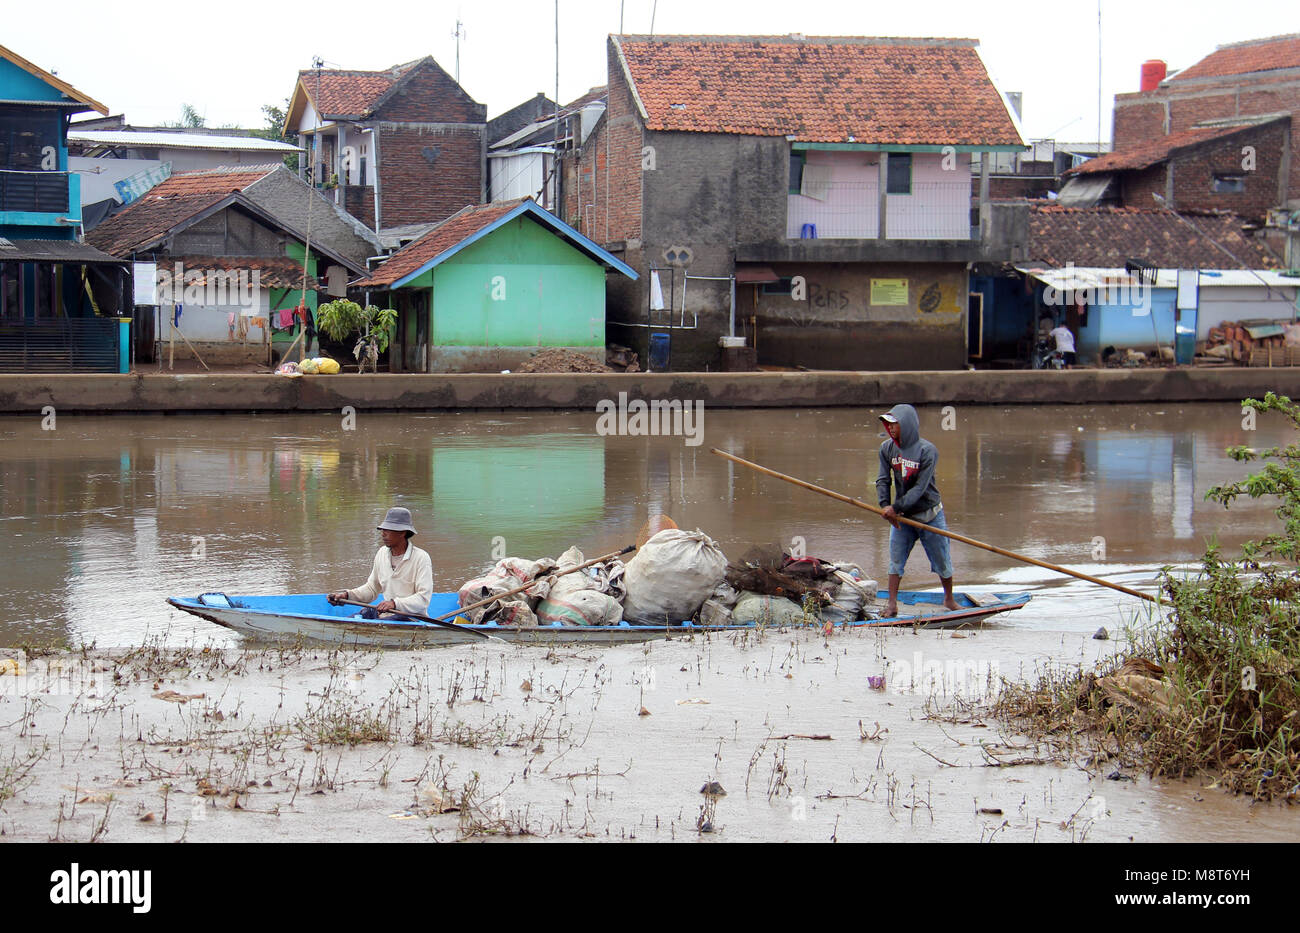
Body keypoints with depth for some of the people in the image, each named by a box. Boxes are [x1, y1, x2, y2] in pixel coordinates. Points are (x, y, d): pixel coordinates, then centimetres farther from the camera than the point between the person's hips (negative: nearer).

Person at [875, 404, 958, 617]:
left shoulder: (927, 451, -19)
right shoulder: (887, 449, -4)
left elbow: (919, 488, -22)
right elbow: (883, 480, -4)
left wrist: (896, 507, -26)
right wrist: (885, 504, -21)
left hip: (930, 515, -3)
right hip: (902, 515, 3)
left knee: (942, 560, 8)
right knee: (895, 560, 0)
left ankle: (949, 598, 27)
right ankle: (892, 604, 6)